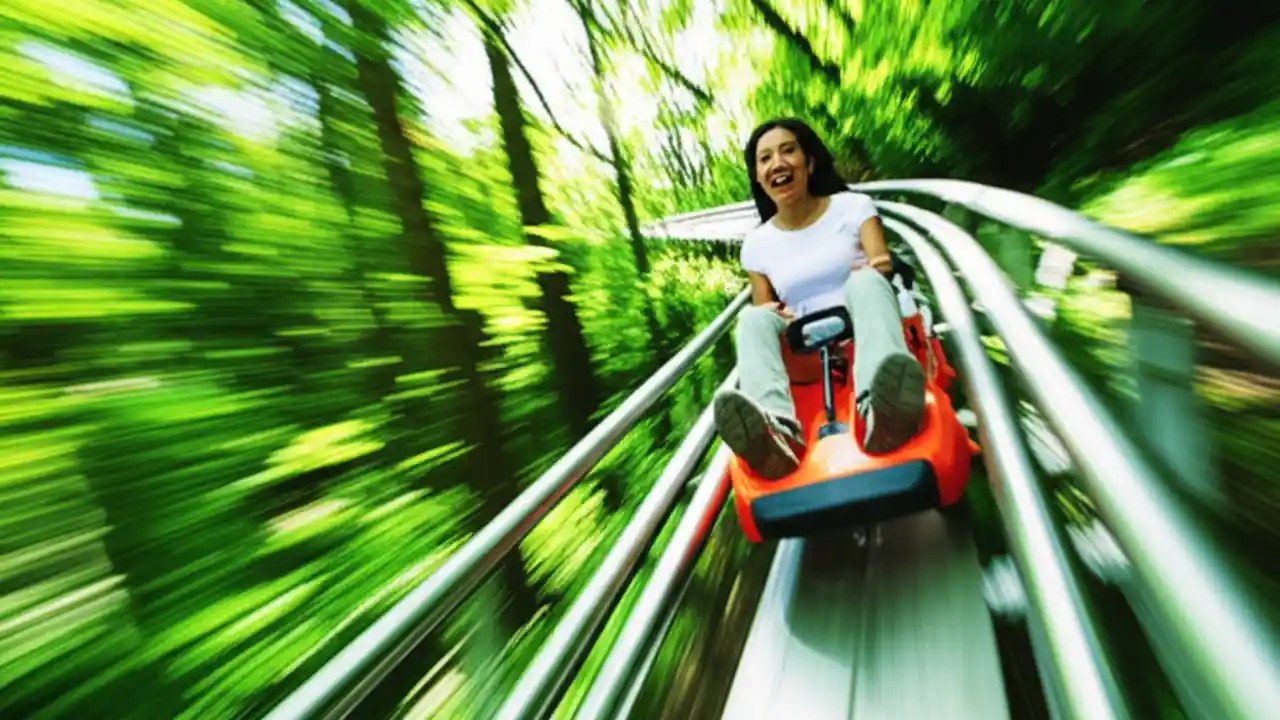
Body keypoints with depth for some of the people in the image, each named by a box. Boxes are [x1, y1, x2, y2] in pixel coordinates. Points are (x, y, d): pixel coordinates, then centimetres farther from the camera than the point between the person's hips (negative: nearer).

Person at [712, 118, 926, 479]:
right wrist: (770, 314, -15)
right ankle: (776, 428, -56)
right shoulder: (757, 244, 7)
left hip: (862, 329, 0)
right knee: (752, 319, -26)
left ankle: (880, 409, -58)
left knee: (864, 281, -30)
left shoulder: (854, 206, 4)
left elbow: (881, 267, -7)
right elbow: (764, 307, 8)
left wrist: (880, 268, -31)